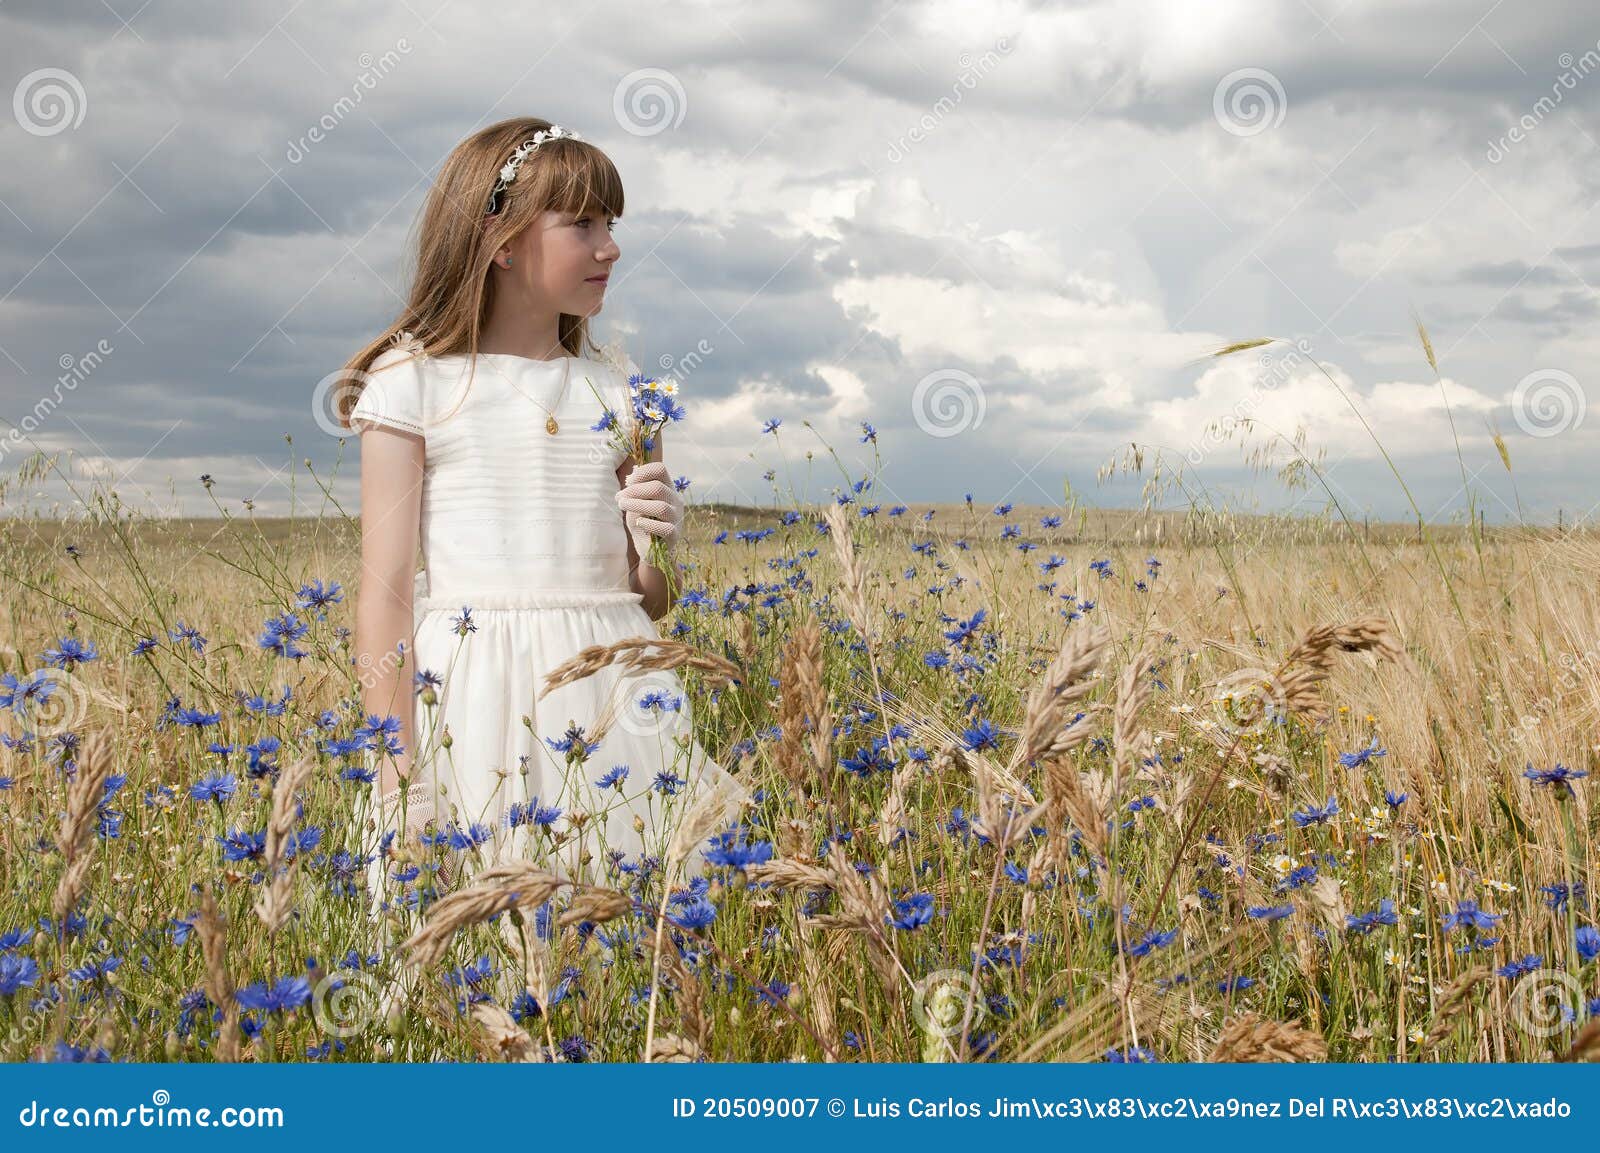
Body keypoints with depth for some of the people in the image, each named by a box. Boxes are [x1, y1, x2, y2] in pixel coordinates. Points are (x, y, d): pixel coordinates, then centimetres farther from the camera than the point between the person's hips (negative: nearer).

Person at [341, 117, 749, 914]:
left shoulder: (621, 391, 11)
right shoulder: (413, 383, -1)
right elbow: (386, 590, -4)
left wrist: (662, 548, -6)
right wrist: (399, 770, -10)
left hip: (614, 693, 4)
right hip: (473, 700, -4)